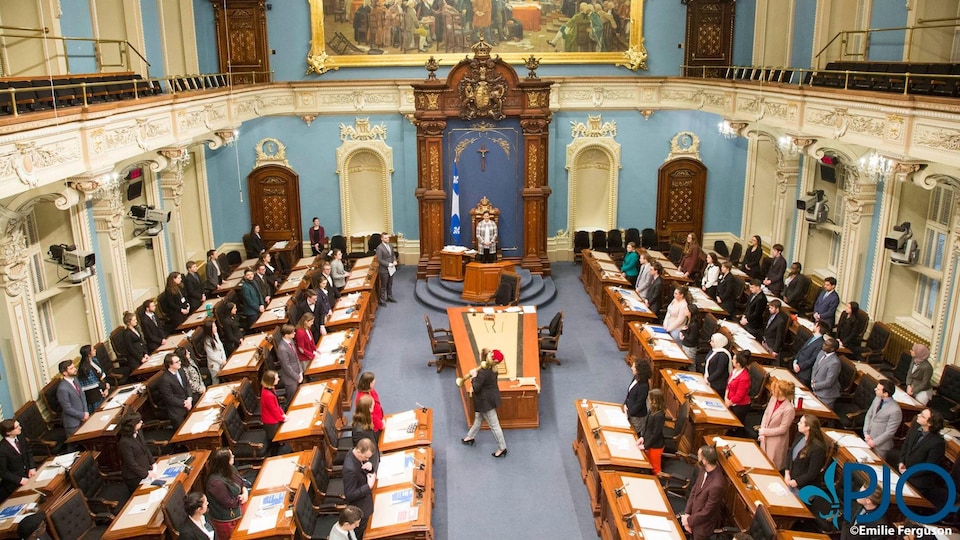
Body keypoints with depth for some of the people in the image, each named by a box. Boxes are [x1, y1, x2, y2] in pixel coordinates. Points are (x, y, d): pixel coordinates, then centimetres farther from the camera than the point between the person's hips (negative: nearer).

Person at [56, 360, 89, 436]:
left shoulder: (75, 379, -1)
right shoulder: (62, 389, -26)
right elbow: (67, 409, -20)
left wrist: (86, 412, -2)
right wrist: (82, 415, -12)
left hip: (82, 419, 8)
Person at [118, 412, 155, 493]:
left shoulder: (138, 433, -5)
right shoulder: (124, 442, -28)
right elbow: (131, 463, -24)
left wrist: (152, 463, 4)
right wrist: (146, 474, -19)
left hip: (145, 469, 7)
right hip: (134, 478, -7)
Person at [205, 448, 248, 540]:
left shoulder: (230, 469, -9)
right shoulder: (216, 483, -35)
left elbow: (240, 482, 8)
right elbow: (230, 503, -27)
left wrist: (245, 492, -11)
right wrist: (241, 498, -12)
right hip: (226, 520, -8)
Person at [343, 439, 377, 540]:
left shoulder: (356, 454, -14)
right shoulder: (350, 469, -40)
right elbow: (350, 495, -33)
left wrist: (369, 465, -18)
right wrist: (369, 486, -34)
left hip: (363, 499, 8)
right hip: (360, 509, -8)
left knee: (361, 530, 32)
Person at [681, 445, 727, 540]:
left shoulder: (717, 485, -37)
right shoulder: (703, 469, -13)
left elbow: (707, 511, -26)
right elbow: (694, 490, 0)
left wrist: (689, 520, -13)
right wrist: (687, 513, -7)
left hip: (704, 524, -6)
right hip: (694, 514, 6)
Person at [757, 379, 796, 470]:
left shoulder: (789, 409, -29)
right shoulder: (773, 398, -9)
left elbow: (782, 429, -21)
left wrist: (764, 431, -14)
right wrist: (762, 433, -7)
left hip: (777, 441, -6)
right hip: (765, 436, 6)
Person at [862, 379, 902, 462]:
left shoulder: (895, 410, -26)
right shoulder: (877, 399, -4)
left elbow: (889, 432, -20)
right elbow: (869, 415, 6)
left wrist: (874, 442, -14)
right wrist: (866, 433, -4)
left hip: (880, 445, -6)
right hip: (868, 439, 6)